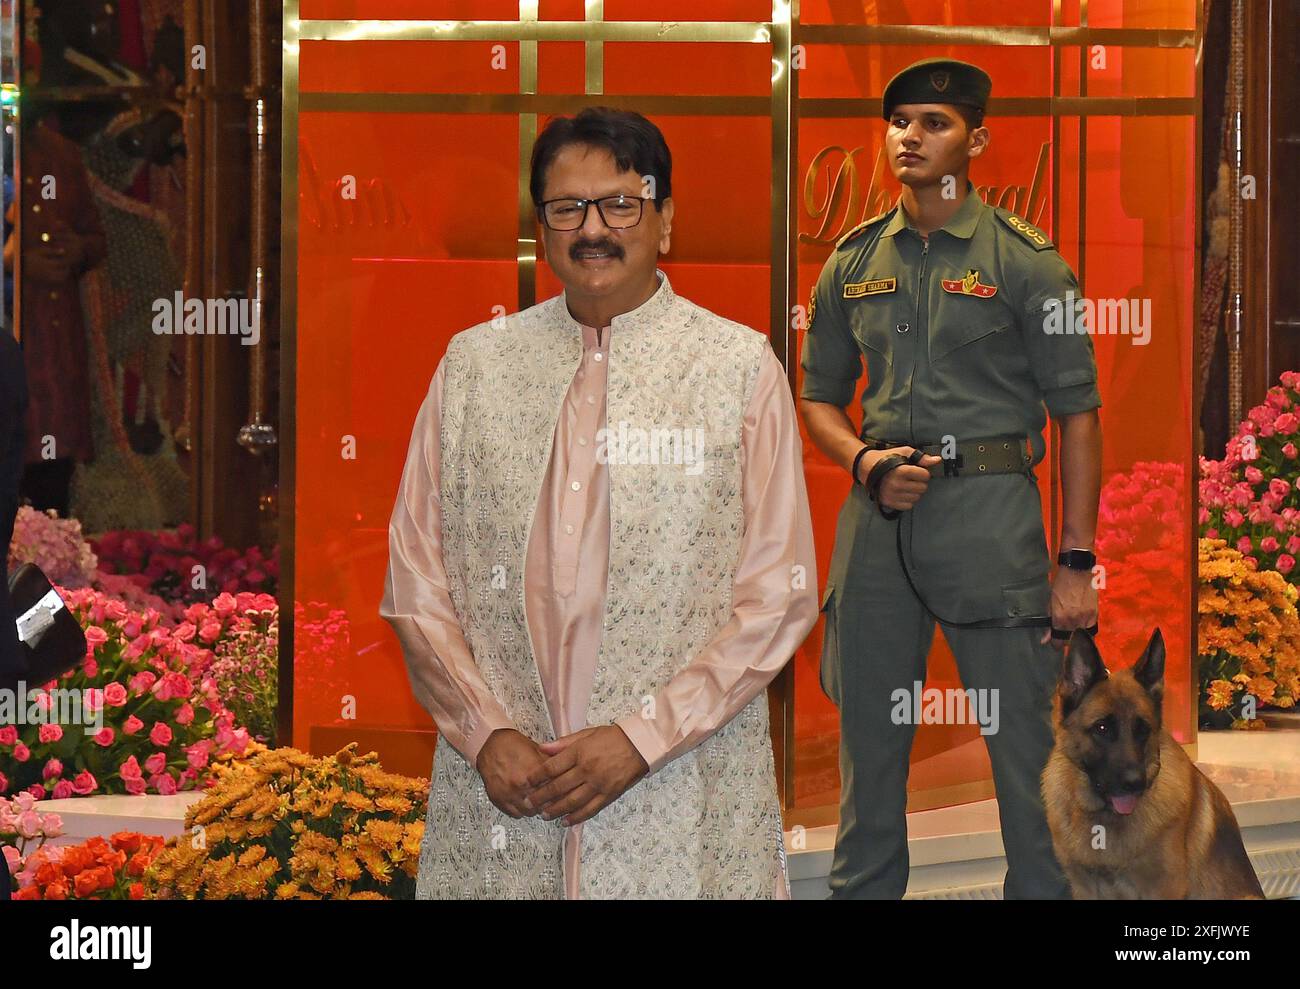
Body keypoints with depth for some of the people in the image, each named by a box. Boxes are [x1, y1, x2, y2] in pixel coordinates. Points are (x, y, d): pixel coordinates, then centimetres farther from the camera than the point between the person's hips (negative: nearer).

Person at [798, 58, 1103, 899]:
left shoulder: (1025, 260, -3)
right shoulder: (854, 261, 10)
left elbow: (1077, 414, -4)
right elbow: (820, 396, 17)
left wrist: (1077, 562, -10)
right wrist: (865, 461, -5)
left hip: (989, 512, -4)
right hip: (878, 513, 4)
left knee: (1025, 738, -3)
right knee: (868, 737, 12)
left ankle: (1044, 890, 8)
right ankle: (863, 889, 24)